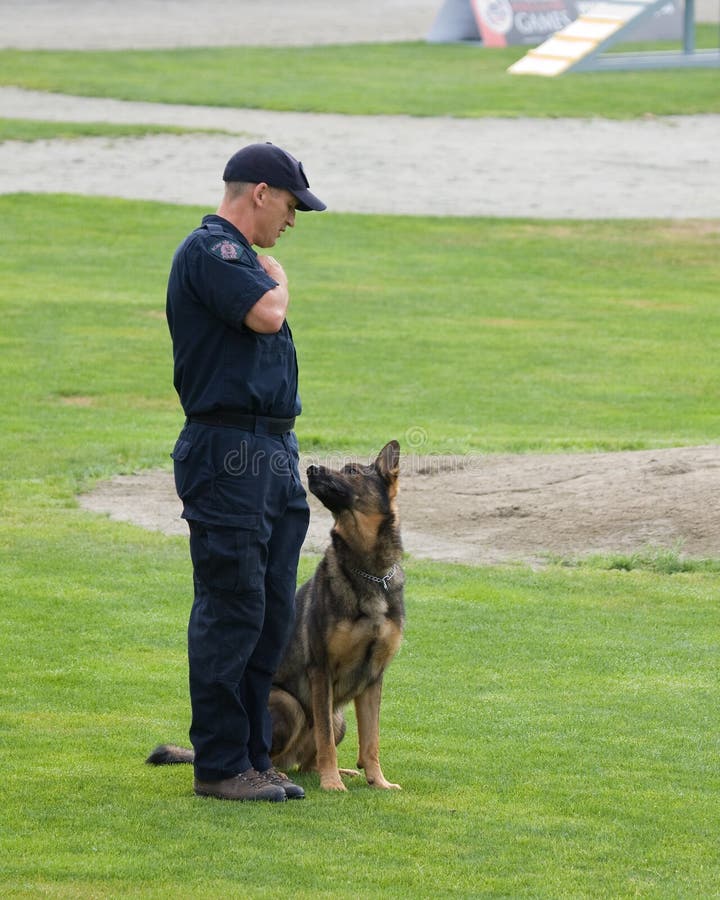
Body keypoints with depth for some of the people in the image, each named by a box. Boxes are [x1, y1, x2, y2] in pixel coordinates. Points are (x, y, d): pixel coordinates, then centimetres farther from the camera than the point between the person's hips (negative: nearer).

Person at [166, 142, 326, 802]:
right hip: (228, 452, -10)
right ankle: (219, 765, -3)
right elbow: (267, 314, -25)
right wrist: (278, 277, -3)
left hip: (273, 451, 10)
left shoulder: (238, 255, 22)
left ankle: (254, 755, 17)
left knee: (273, 611, 10)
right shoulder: (208, 250, -11)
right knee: (233, 610, -7)